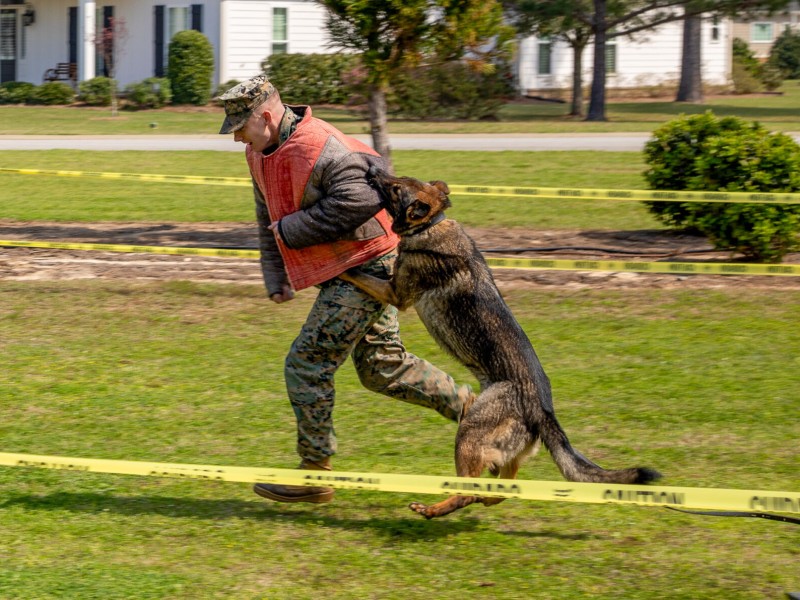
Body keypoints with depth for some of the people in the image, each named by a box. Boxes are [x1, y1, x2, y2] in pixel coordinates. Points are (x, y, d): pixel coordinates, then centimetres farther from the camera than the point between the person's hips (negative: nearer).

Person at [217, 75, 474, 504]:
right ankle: (469, 407, 26)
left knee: (306, 365, -8)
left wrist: (293, 230, -25)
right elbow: (269, 220, 18)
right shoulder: (261, 154, 8)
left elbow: (359, 199, -33)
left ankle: (314, 474, 1)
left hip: (367, 267, -10)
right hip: (346, 272, 10)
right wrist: (275, 279, 9)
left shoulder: (319, 149, -24)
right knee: (381, 367, 16)